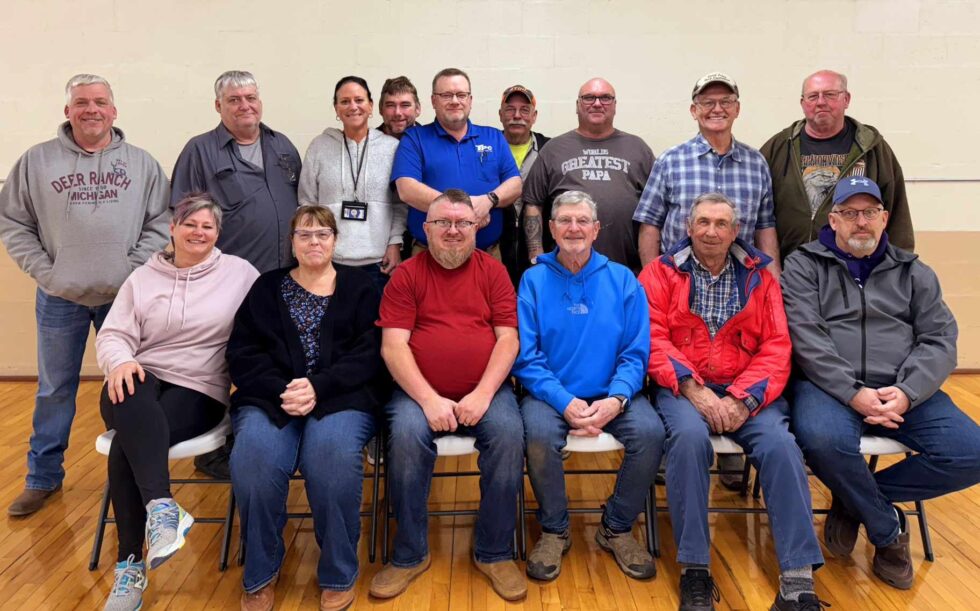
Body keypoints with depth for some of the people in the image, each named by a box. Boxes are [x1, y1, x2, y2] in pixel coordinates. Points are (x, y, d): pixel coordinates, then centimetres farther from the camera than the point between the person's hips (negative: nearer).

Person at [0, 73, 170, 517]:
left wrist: (134, 268, -9)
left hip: (124, 296, 0)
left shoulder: (141, 163, 3)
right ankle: (43, 476, 27)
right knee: (54, 391, 11)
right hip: (60, 299, 0)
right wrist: (44, 271, -5)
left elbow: (161, 223, 1)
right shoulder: (36, 161, 2)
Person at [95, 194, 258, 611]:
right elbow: (113, 335, 5)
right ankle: (162, 506, -44)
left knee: (127, 444, -30)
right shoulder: (142, 278, 13)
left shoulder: (239, 273, 7)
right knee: (132, 392, -38)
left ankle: (131, 565, -23)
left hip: (198, 392, -2)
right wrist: (120, 361, -18)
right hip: (140, 382, 2)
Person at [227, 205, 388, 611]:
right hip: (269, 397, 2)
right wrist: (281, 391, -13)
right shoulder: (267, 287, 17)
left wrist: (319, 387, -17)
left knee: (333, 452, -34)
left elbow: (369, 354, -1)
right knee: (253, 455, -30)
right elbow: (242, 353, 6)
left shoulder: (359, 286, 12)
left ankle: (338, 574, -12)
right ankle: (260, 573, -6)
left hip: (341, 398, -1)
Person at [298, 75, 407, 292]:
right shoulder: (319, 147, 6)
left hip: (378, 260, 0)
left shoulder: (392, 147, 5)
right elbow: (307, 204, 8)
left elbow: (401, 204, 7)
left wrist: (395, 244, -2)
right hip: (330, 259, 0)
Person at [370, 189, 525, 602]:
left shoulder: (492, 271, 7)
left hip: (485, 392, 1)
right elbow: (393, 345, -4)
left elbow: (508, 338, 0)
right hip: (420, 392, 0)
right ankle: (410, 555, -8)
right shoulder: (406, 275, 4)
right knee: (405, 434, -29)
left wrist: (483, 394, -14)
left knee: (509, 433, -26)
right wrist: (428, 399, -16)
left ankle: (493, 553, -6)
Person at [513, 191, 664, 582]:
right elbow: (526, 356, -4)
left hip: (611, 395, 2)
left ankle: (617, 528, 2)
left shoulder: (622, 280, 6)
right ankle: (554, 531, -3)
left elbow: (636, 353, 1)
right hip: (551, 393, -1)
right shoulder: (534, 280, 2)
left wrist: (616, 398, -17)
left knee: (650, 432, -25)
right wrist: (564, 402, -19)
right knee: (539, 434, -32)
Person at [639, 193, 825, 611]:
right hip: (683, 387, -2)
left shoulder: (759, 276, 12)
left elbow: (777, 346, 3)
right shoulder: (661, 273, 7)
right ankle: (694, 569, -21)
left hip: (748, 391, 2)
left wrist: (743, 400, -13)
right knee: (689, 435, -33)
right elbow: (654, 340, -4)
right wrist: (694, 390, -18)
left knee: (780, 443, -26)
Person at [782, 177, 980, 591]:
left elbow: (939, 342, 6)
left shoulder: (915, 273, 16)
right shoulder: (804, 266, 6)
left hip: (903, 391, 4)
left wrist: (907, 393, -13)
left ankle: (855, 499, 2)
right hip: (829, 386, -3)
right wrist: (852, 394, -19)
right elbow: (807, 339, -7)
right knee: (824, 441, -35)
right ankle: (889, 529, -5)